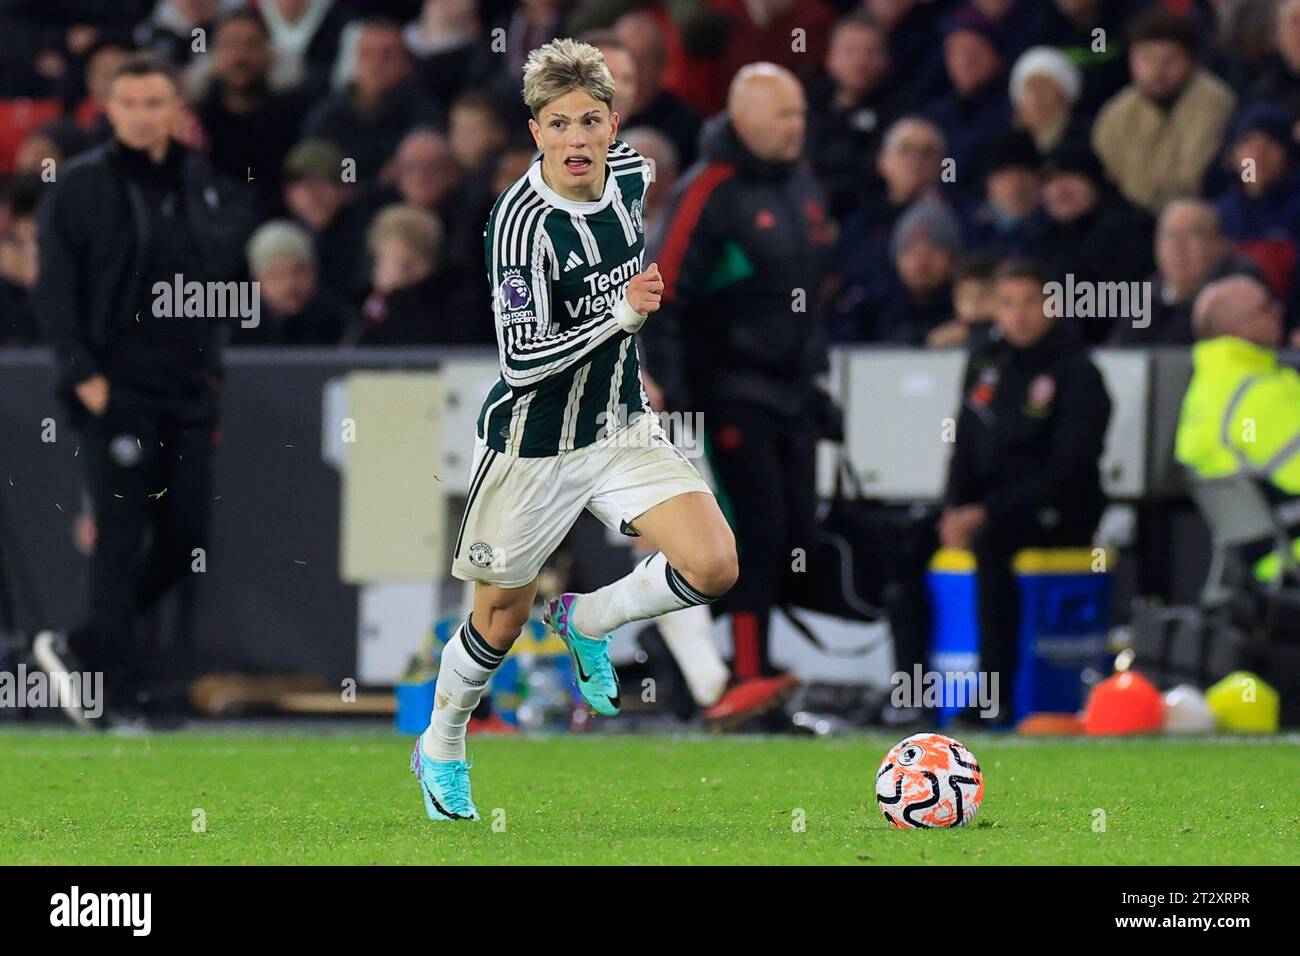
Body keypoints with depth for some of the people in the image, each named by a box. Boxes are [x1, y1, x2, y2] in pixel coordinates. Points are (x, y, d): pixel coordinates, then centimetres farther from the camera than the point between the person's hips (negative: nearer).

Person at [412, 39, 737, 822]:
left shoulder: (630, 174, -6)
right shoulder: (523, 221, -26)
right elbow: (521, 360, -27)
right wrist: (621, 315, -34)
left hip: (622, 428, 5)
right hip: (534, 445, -5)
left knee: (713, 567, -15)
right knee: (502, 618, 10)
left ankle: (586, 621, 13)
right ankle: (441, 752, 38)